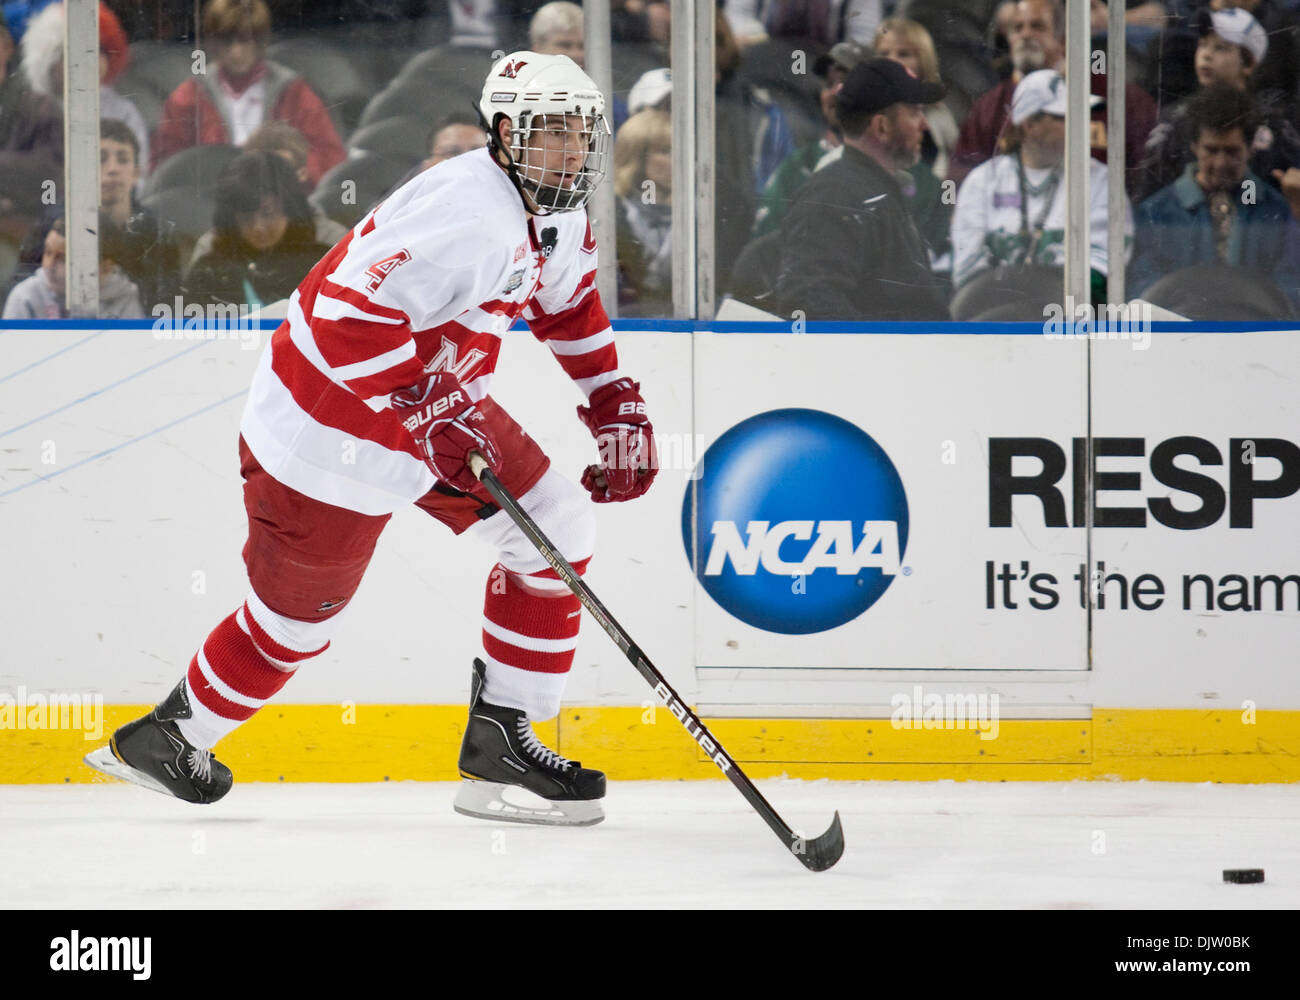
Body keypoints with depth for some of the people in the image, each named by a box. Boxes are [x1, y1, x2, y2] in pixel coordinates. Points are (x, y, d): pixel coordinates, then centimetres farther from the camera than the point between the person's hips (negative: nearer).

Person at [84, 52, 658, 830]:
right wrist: (432, 421, -33)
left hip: (437, 400, 10)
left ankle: (501, 741, 9)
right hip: (333, 427, -9)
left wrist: (618, 406, 13)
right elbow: (352, 314, -35)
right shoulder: (470, 213, -31)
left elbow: (569, 303, 21)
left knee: (557, 528, 4)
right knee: (301, 612, 5)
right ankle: (166, 738, 28)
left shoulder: (556, 214, 1)